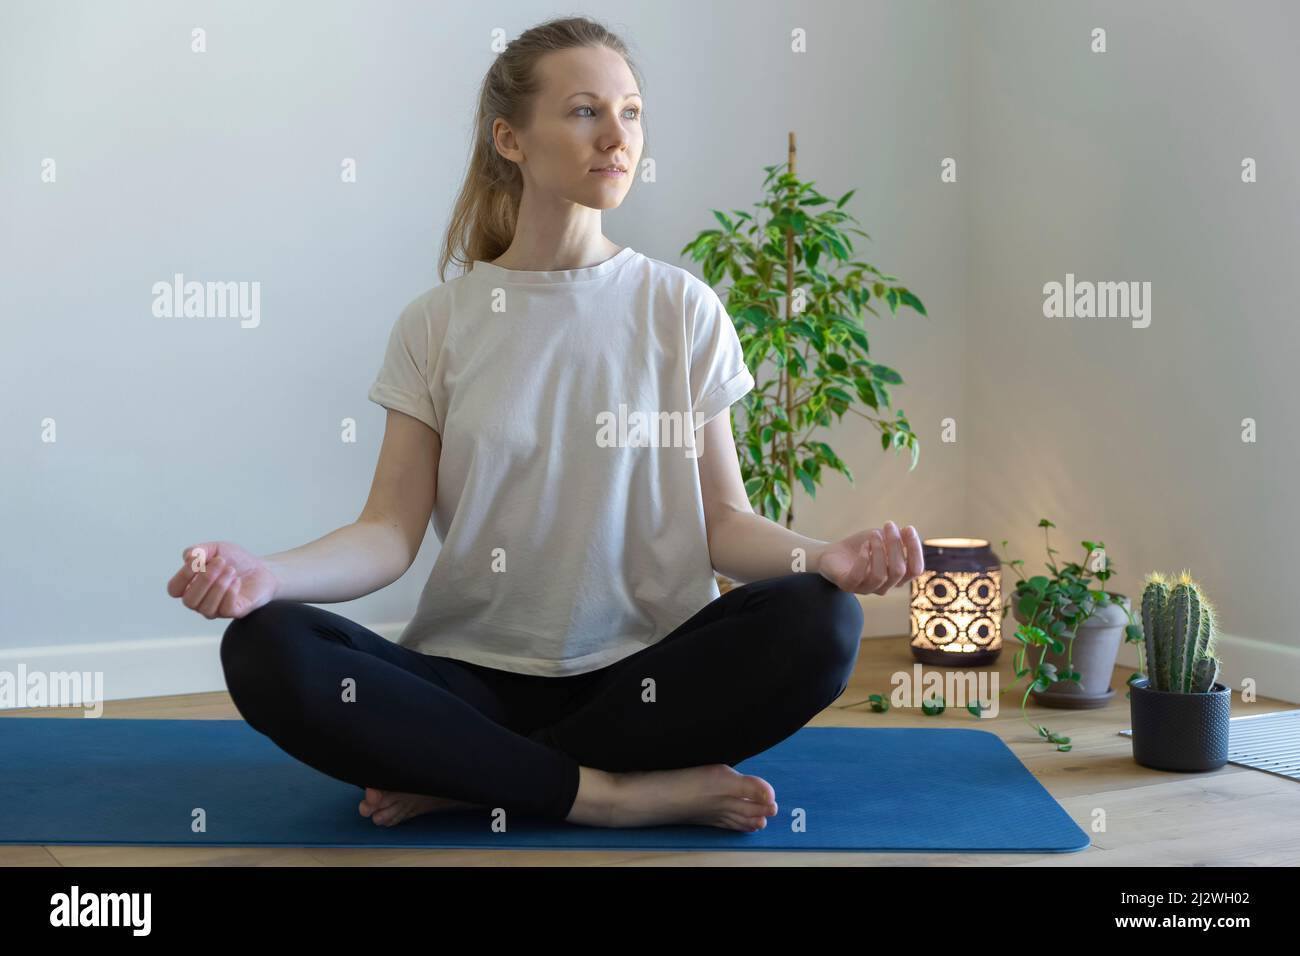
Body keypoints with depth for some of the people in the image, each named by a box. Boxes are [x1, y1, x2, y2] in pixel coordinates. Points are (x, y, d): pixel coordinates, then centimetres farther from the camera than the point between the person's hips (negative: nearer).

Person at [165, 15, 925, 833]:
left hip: (645, 670, 1)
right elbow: (392, 530, -1)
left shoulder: (683, 308, 4)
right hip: (476, 673, 0)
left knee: (817, 625, -29)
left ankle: (461, 777, -19)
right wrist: (268, 573, -21)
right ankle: (620, 792, -21)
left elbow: (723, 520, 1)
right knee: (266, 651, -26)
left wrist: (825, 556, -20)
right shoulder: (438, 323, 4)